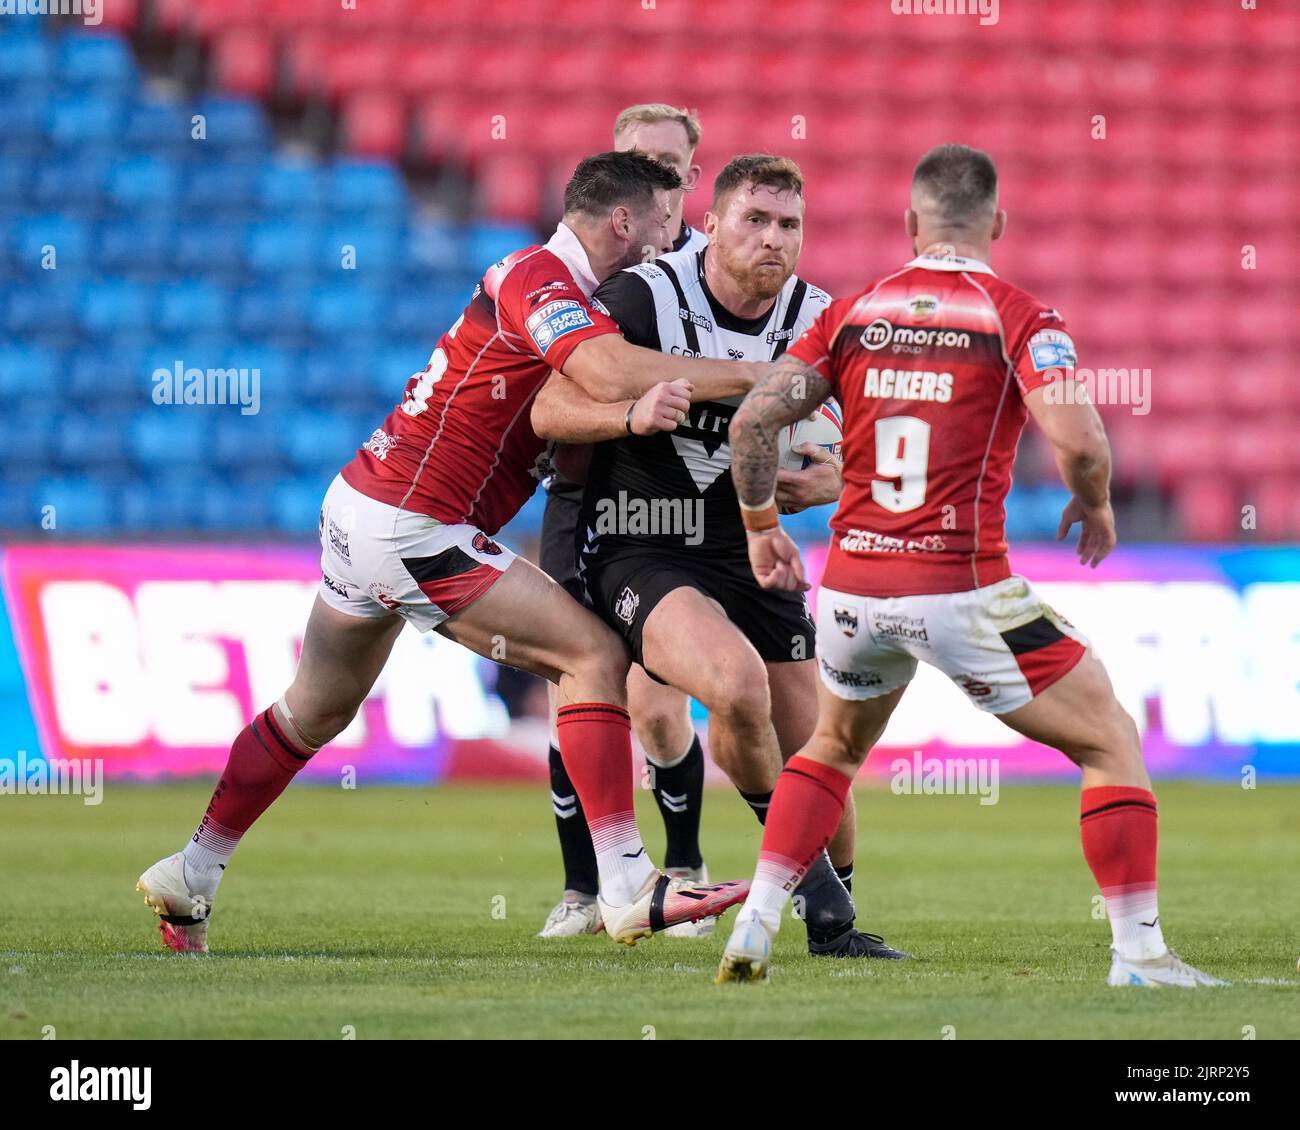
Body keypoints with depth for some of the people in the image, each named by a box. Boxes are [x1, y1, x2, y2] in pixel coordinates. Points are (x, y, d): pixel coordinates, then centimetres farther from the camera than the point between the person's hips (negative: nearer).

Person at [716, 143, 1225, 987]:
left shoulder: (853, 313, 7)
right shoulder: (1019, 320, -5)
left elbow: (753, 419, 2)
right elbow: (1076, 440, -18)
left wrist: (762, 526, 16)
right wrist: (1096, 505, 3)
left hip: (854, 589, 5)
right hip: (962, 591, -5)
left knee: (835, 747, 31)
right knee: (1110, 742, 9)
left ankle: (752, 934, 23)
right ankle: (1139, 955, 2)